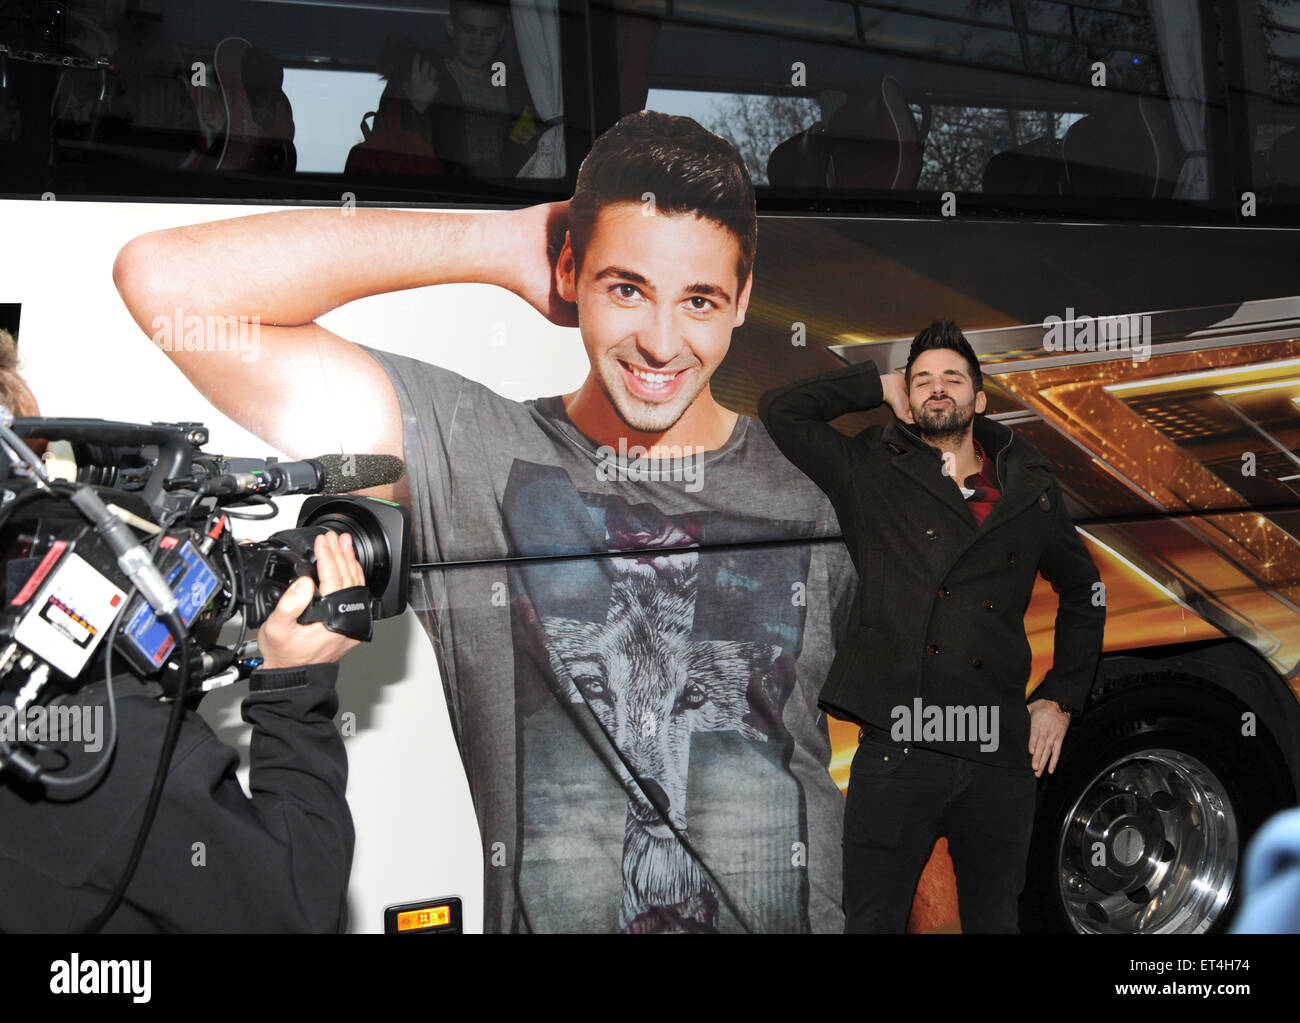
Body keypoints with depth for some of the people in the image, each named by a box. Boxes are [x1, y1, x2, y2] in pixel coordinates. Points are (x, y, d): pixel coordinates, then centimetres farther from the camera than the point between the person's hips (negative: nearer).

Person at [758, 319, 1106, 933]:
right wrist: (881, 386, 9)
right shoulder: (872, 475, 8)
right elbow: (780, 410, 4)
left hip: (1002, 759, 2)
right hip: (897, 753, -2)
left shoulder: (1030, 490, 13)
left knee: (994, 921, 16)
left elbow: (1082, 592, 24)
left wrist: (1061, 700, 16)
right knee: (872, 922, 3)